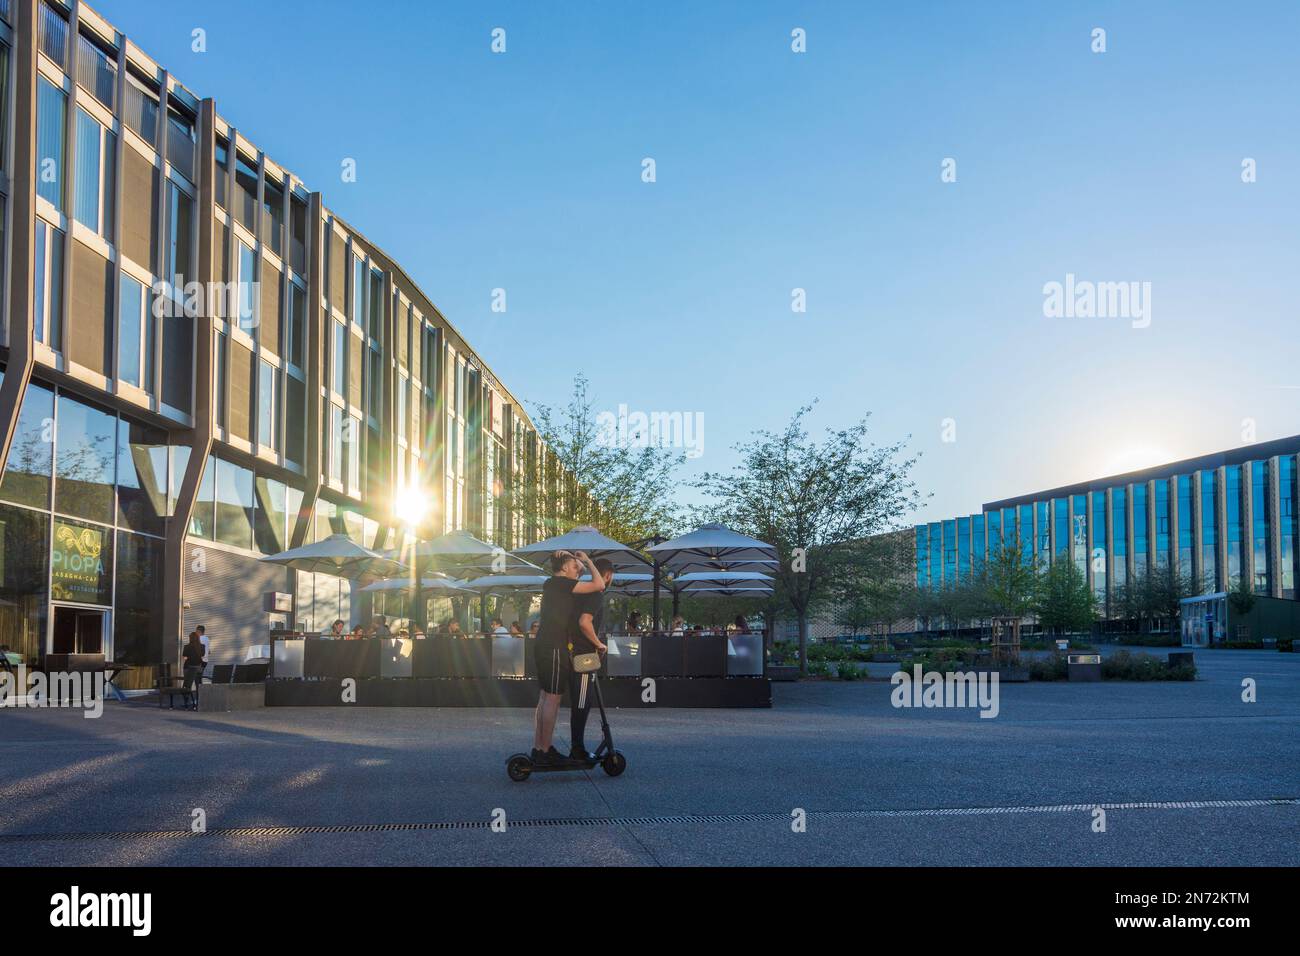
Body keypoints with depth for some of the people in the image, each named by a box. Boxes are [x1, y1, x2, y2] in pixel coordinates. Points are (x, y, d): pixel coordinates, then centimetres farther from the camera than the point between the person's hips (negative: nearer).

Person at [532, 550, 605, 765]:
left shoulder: (552, 584, 18)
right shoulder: (561, 583, -10)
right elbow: (599, 585, -16)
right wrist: (587, 560, -3)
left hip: (544, 647, 10)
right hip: (554, 648, -10)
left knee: (544, 699, 11)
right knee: (552, 700, -7)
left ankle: (538, 748, 14)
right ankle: (545, 752, -6)